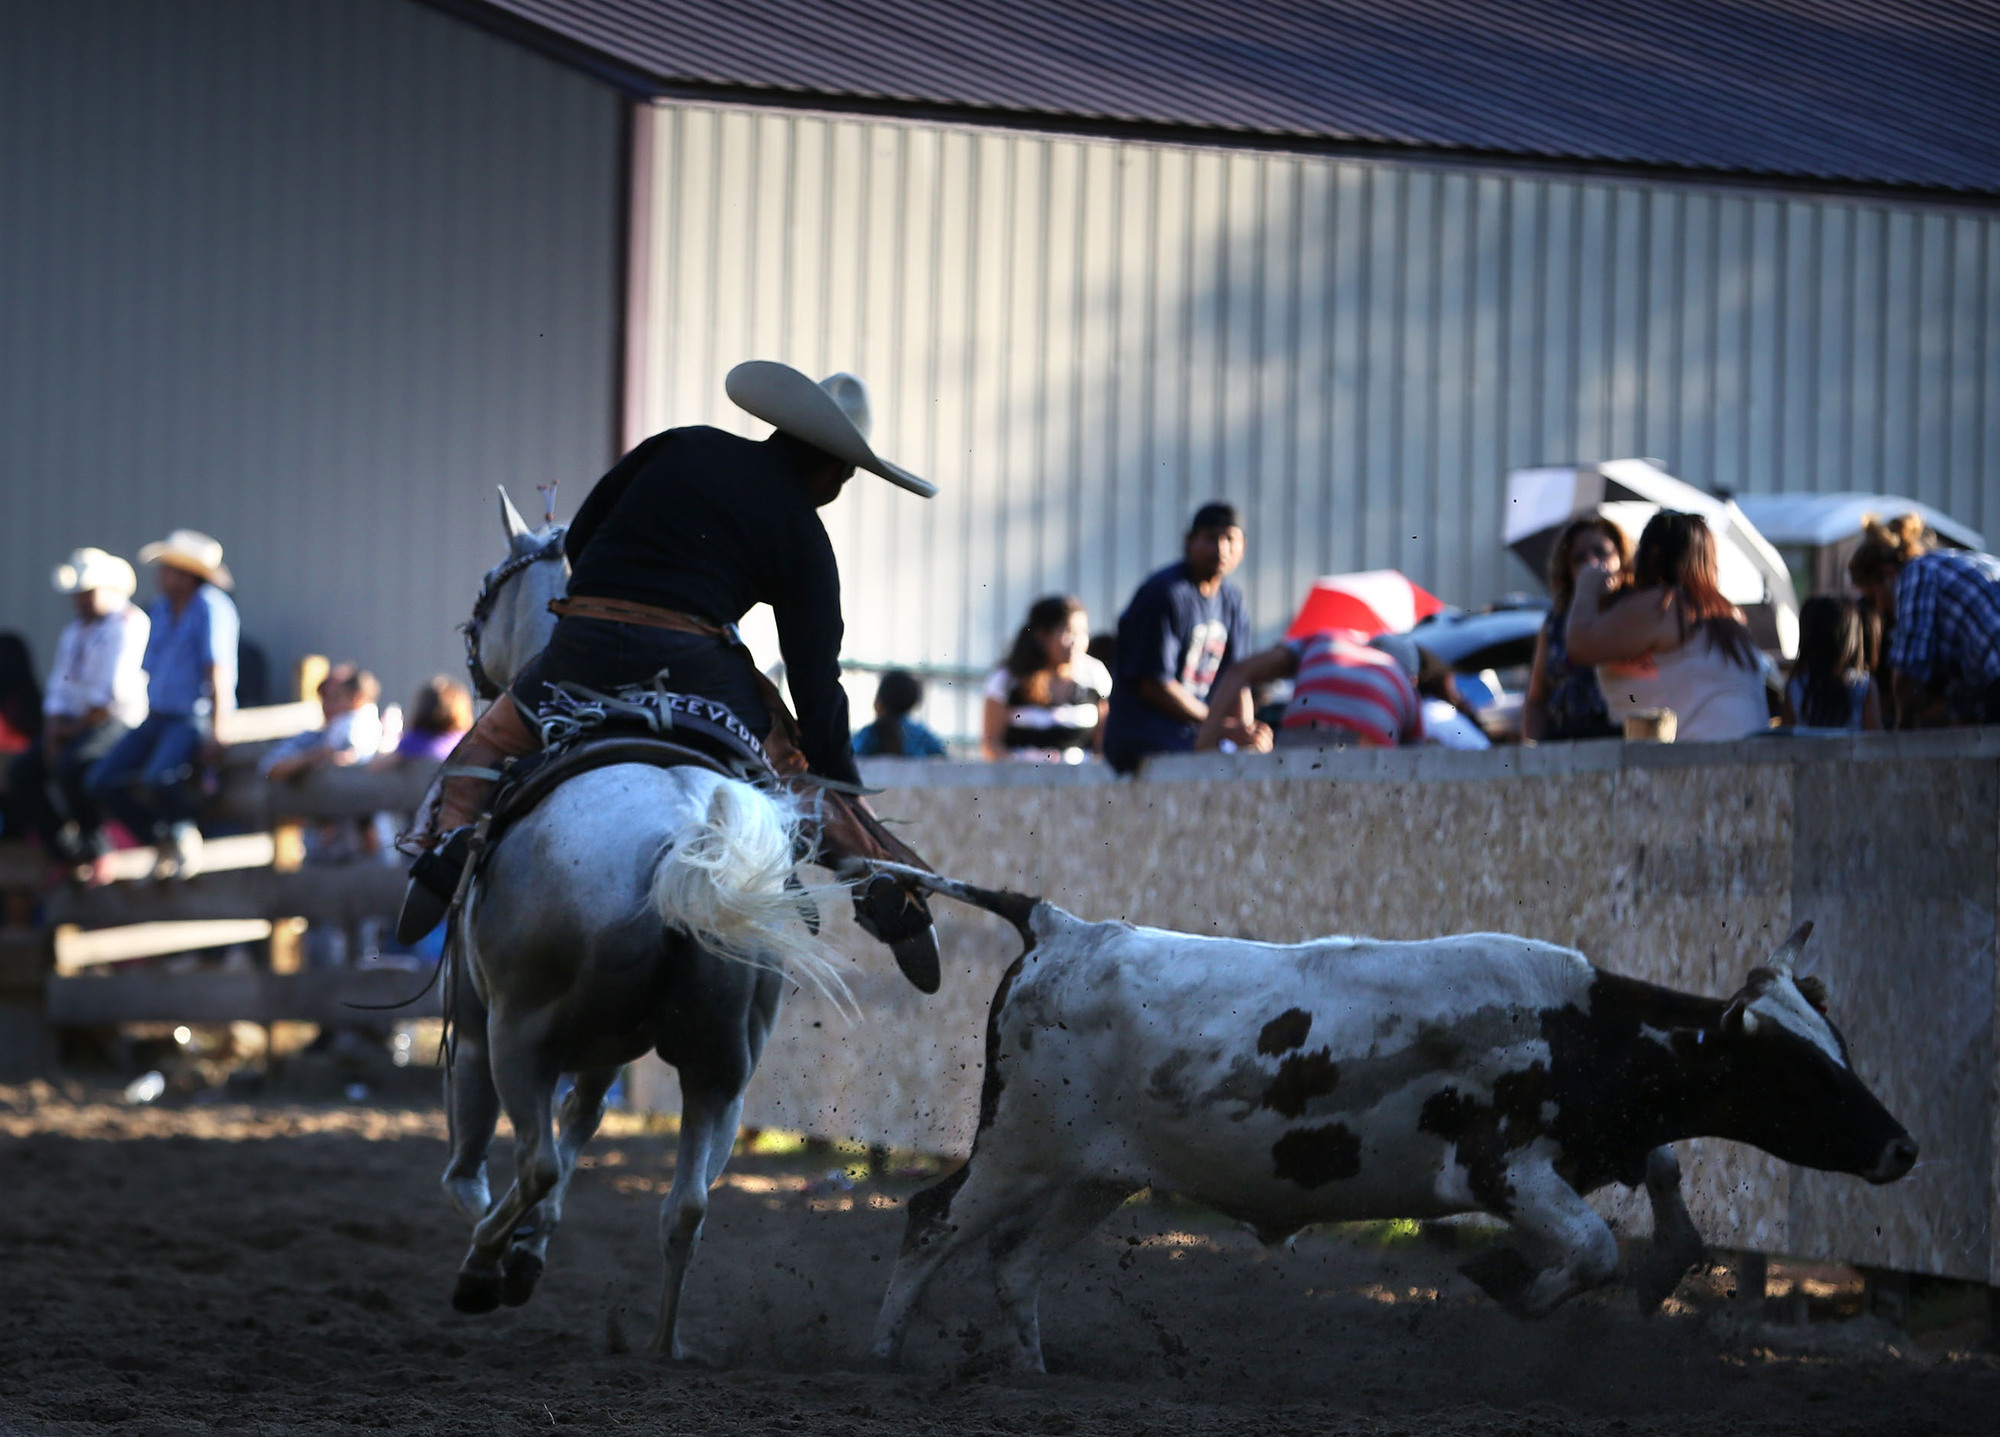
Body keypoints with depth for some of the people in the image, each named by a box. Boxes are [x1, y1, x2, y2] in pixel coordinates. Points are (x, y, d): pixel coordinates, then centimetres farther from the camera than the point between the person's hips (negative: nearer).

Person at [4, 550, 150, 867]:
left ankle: (94, 850, -18)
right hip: (77, 725, 8)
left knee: (71, 767, -33)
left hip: (117, 722, -8)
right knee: (24, 770, -11)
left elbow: (116, 692, -14)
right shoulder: (73, 631, 20)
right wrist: (53, 735, -2)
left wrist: (75, 728, -9)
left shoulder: (128, 624, -6)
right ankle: (66, 855, -8)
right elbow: (59, 689, 15)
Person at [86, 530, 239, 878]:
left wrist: (216, 733, -22)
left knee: (159, 778, -34)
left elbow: (219, 675, -15)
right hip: (157, 718, 8)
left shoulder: (210, 607, -9)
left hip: (194, 719, -8)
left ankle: (186, 837, -4)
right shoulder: (160, 609, 15)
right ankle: (164, 840, 8)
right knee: (102, 782, -8)